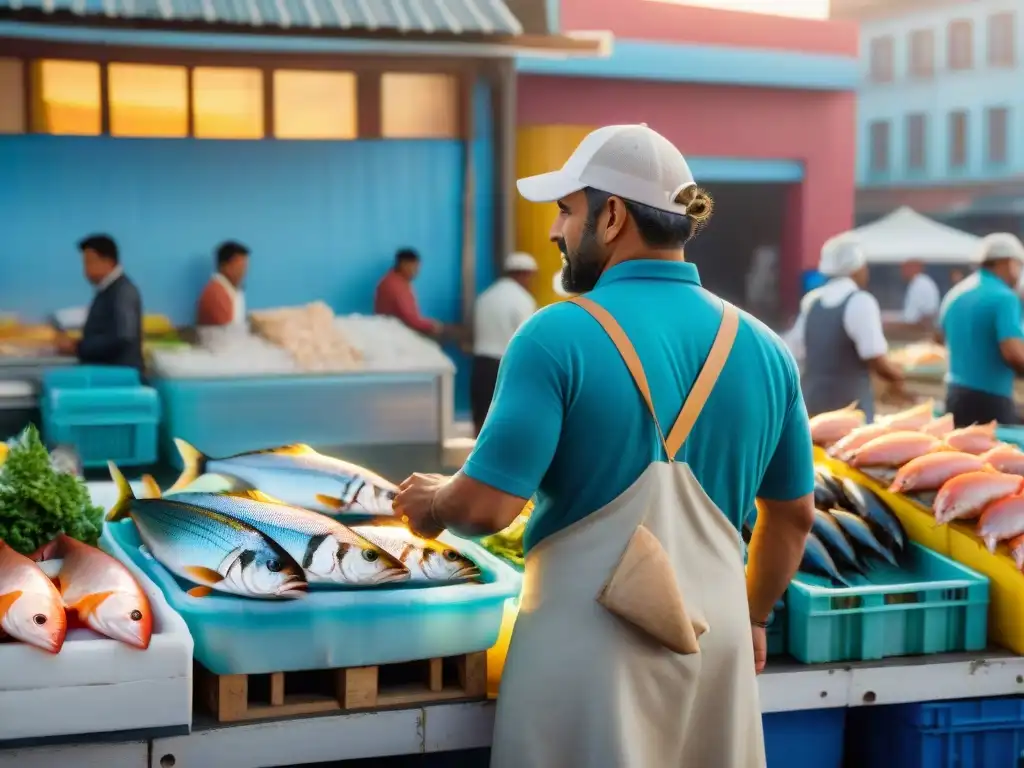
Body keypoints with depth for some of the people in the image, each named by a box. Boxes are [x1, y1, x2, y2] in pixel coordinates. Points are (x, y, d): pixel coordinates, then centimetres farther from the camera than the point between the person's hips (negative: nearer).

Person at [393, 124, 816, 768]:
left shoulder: (560, 337, -14)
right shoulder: (762, 348, 1)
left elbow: (488, 505, -17)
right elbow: (795, 514, 10)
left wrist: (434, 504, 4)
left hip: (592, 638, -4)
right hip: (715, 639, 5)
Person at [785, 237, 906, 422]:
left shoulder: (812, 301, 9)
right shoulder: (860, 301, -10)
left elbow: (794, 353, 14)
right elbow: (875, 360, -15)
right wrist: (896, 377, 3)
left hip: (812, 403, 7)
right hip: (849, 406, -6)